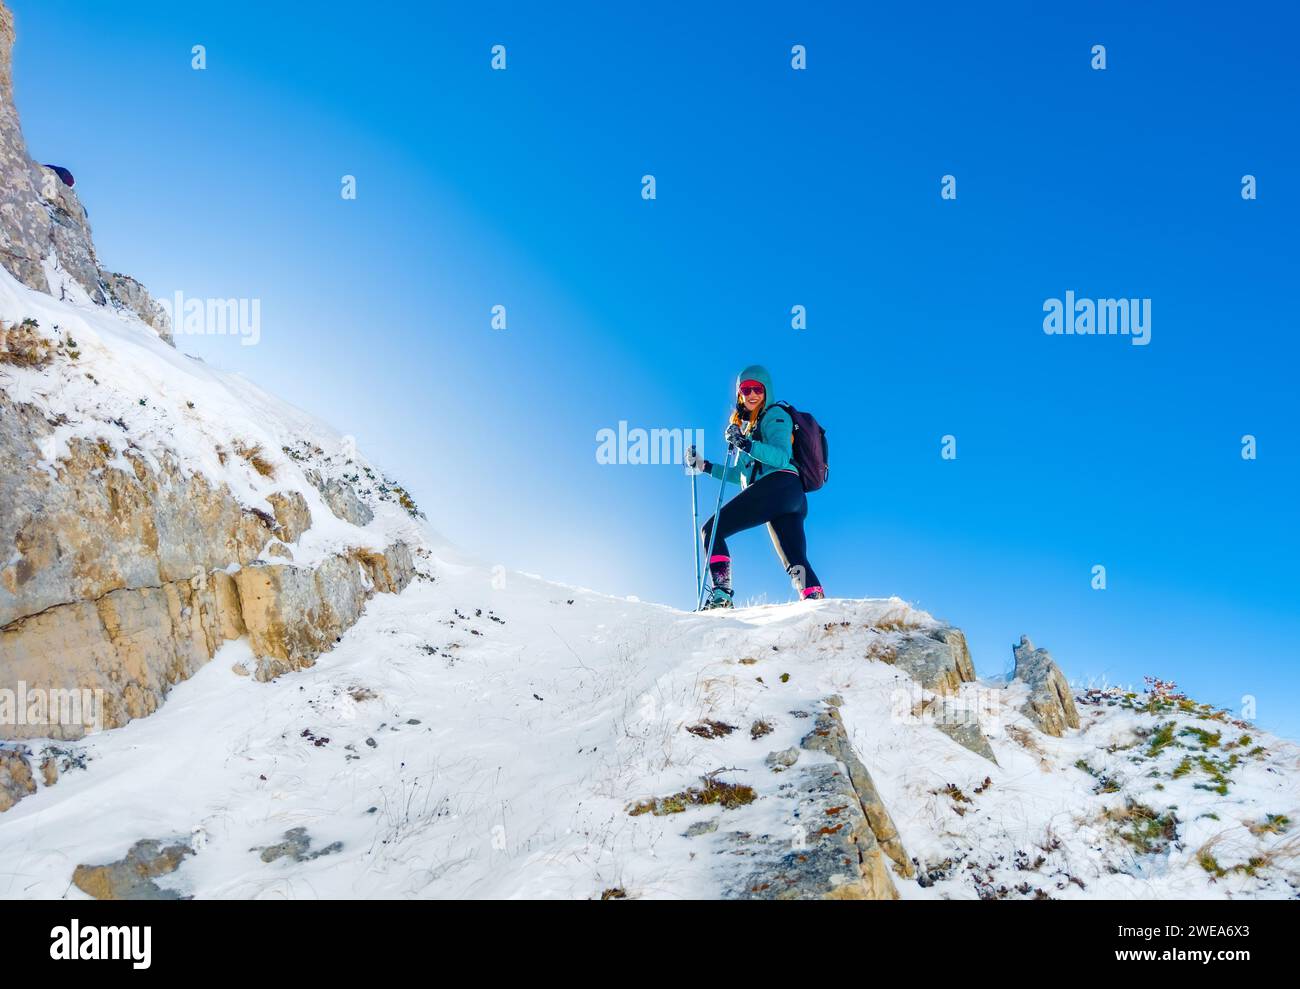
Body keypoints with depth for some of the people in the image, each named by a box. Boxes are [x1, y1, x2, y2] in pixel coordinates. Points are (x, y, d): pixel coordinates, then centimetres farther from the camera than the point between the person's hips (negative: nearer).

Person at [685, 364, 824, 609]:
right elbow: (744, 476, 31)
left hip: (778, 485, -10)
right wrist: (703, 466, 27)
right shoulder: (749, 425, 30)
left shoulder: (774, 415, 5)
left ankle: (720, 595, -24)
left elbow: (782, 457, -12)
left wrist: (745, 444, -24)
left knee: (711, 529, -11)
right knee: (795, 562, 2)